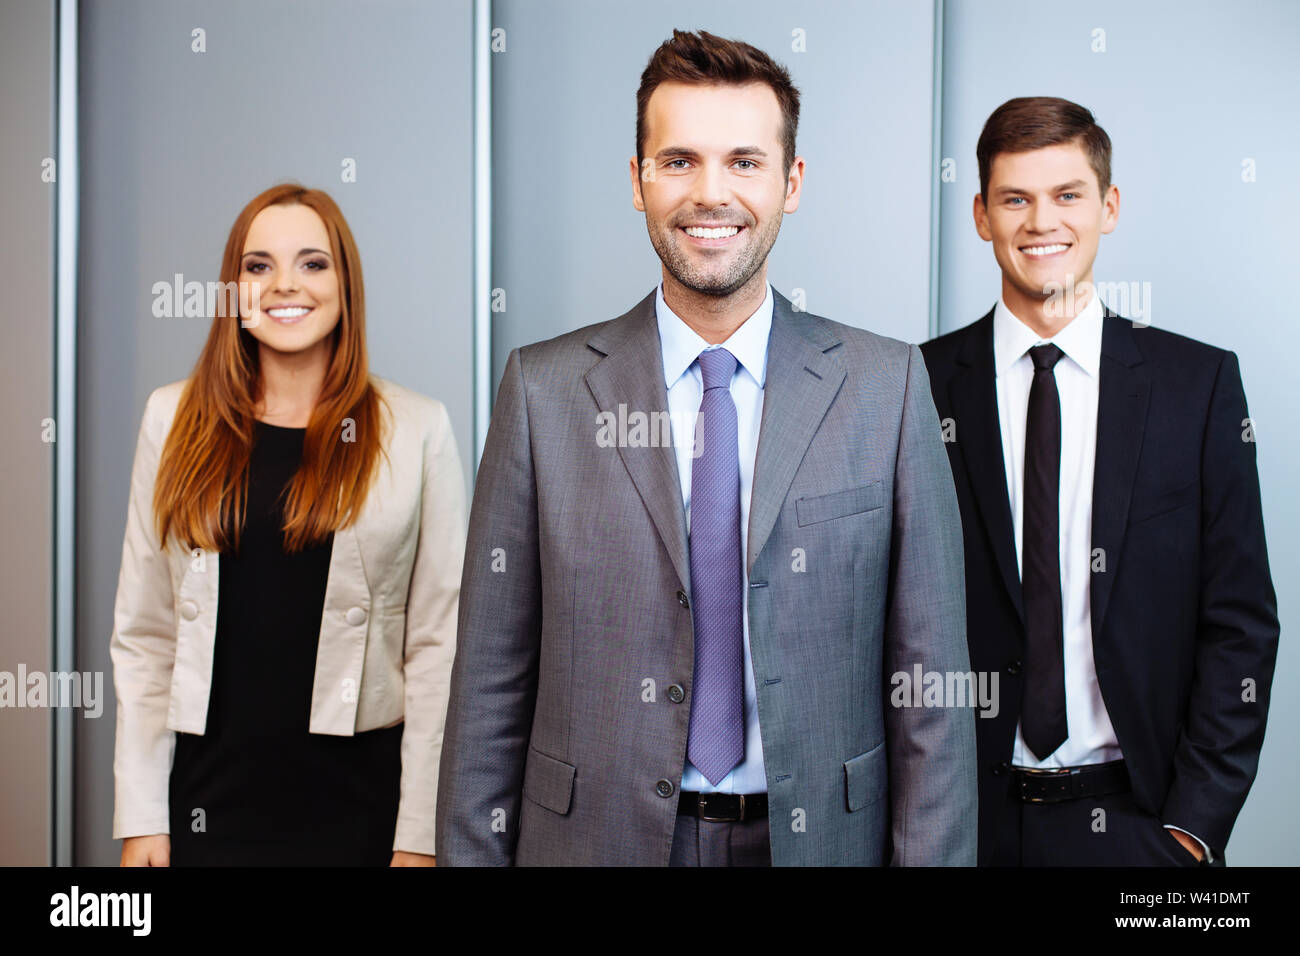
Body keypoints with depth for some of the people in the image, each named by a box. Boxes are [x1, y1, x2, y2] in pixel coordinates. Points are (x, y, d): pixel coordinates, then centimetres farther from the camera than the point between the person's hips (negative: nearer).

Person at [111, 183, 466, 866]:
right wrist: (141, 819, 0)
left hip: (361, 803, -1)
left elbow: (438, 643, -4)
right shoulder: (176, 420, 4)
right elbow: (143, 635, 4)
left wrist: (420, 835, -7)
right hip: (210, 795, 2)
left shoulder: (418, 429, -3)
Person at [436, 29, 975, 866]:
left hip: (821, 835, 1)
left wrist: (933, 854, -7)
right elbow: (491, 679, -2)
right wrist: (472, 852, -4)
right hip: (597, 837, 0)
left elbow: (930, 679, -3)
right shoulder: (545, 389, -3)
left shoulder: (886, 386, -3)